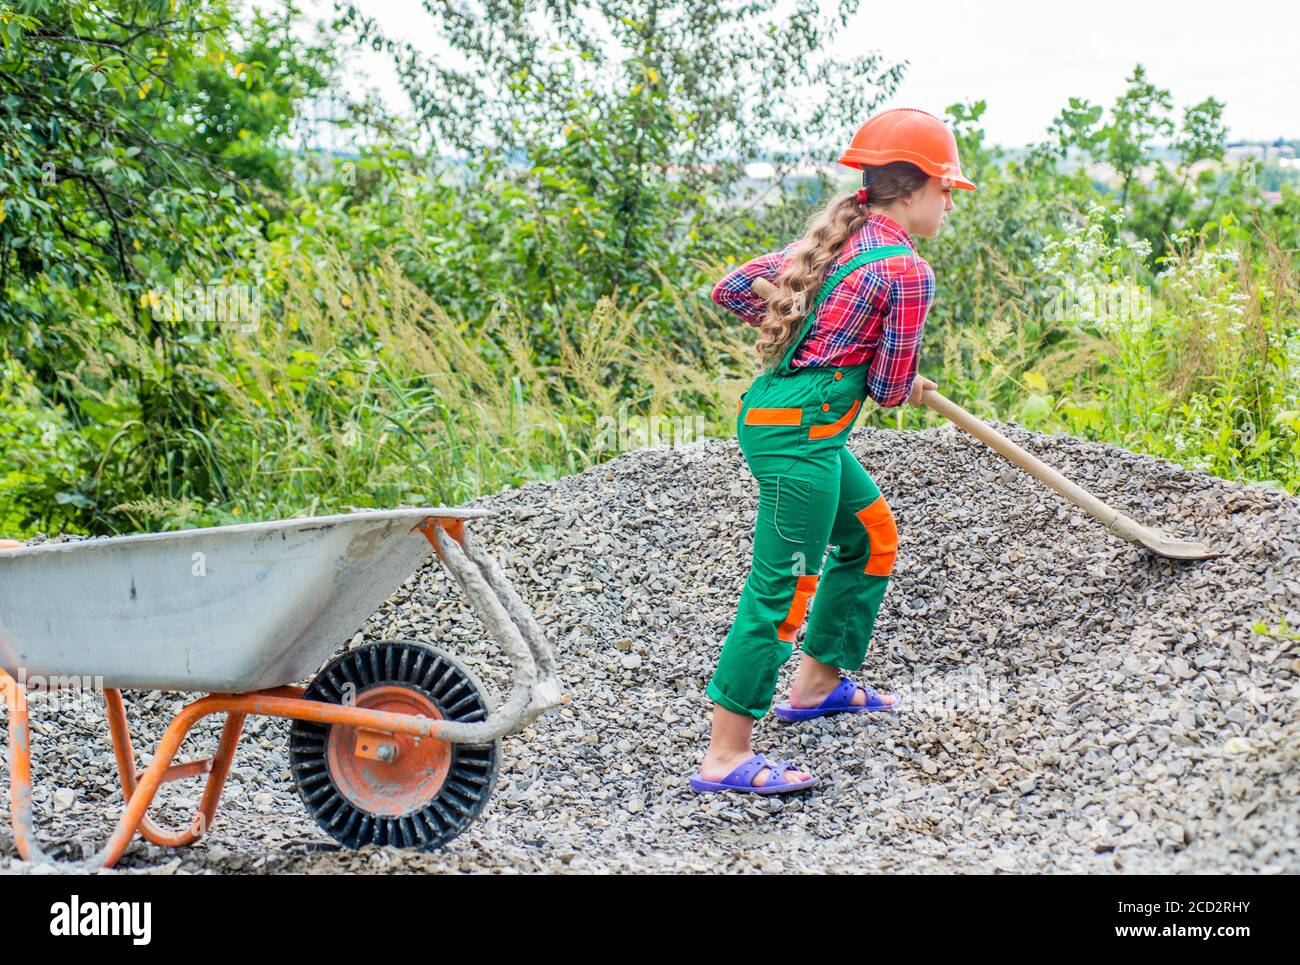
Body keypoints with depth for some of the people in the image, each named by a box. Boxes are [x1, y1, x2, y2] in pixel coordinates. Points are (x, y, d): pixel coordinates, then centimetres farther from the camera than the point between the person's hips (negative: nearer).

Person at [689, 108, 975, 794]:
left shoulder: (833, 241, 13)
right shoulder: (907, 271, -12)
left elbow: (730, 289, 18)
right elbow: (889, 388, -9)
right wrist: (910, 387, 14)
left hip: (770, 411, 10)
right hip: (798, 433, -10)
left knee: (872, 537, 25)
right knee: (783, 588, -7)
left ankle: (817, 684, 37)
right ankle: (725, 758, -5)